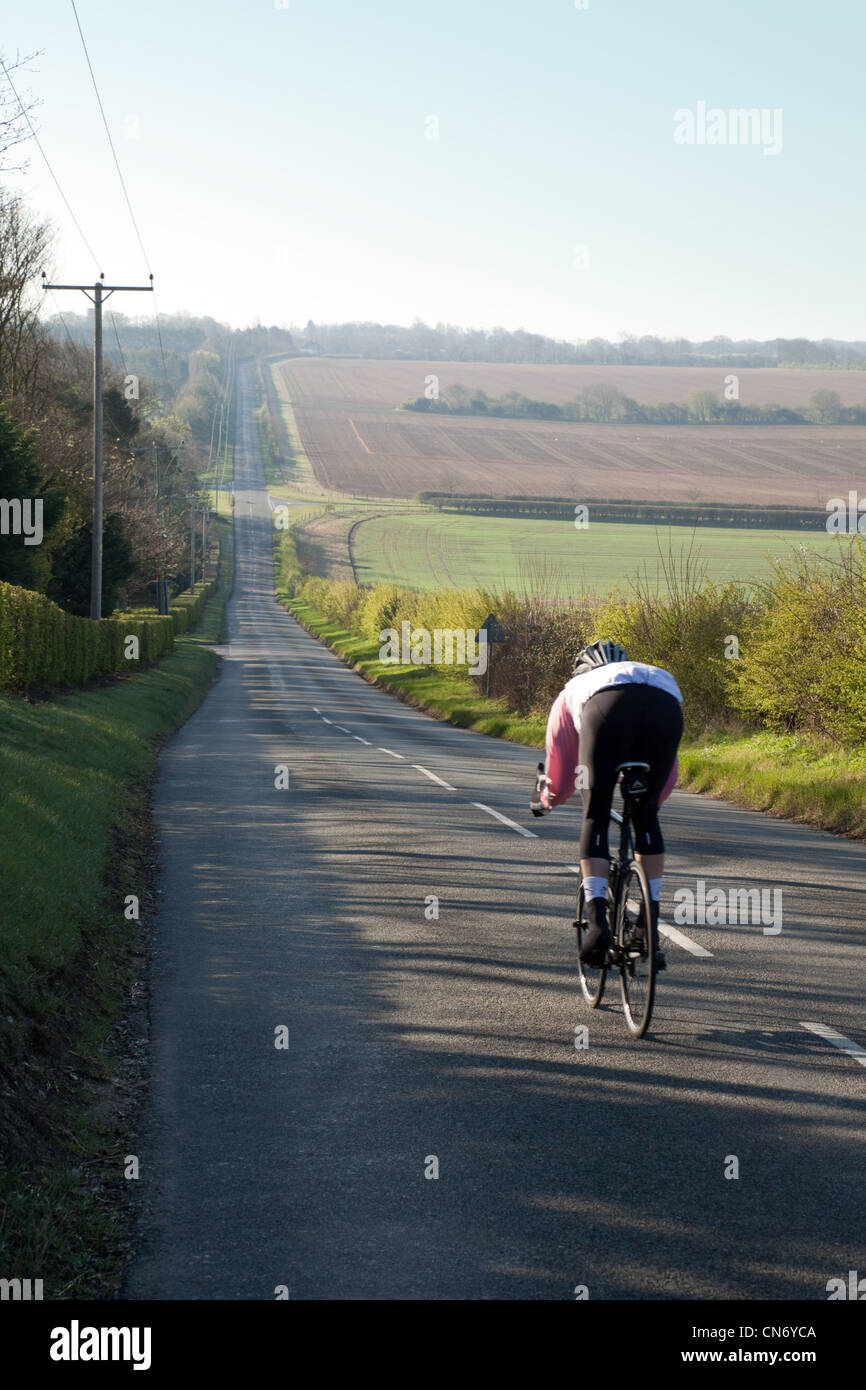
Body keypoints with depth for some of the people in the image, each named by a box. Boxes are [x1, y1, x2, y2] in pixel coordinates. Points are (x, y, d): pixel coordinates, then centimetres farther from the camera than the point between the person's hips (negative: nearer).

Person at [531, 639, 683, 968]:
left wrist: (546, 800, 61)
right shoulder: (653, 673, 47)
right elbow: (669, 775, 47)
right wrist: (653, 800, 66)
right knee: (646, 817, 19)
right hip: (665, 706, 2)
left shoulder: (574, 689, 41)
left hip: (606, 709, -2)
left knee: (595, 816, 11)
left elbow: (559, 760, 41)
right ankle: (651, 930, 16)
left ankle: (597, 922, -5)